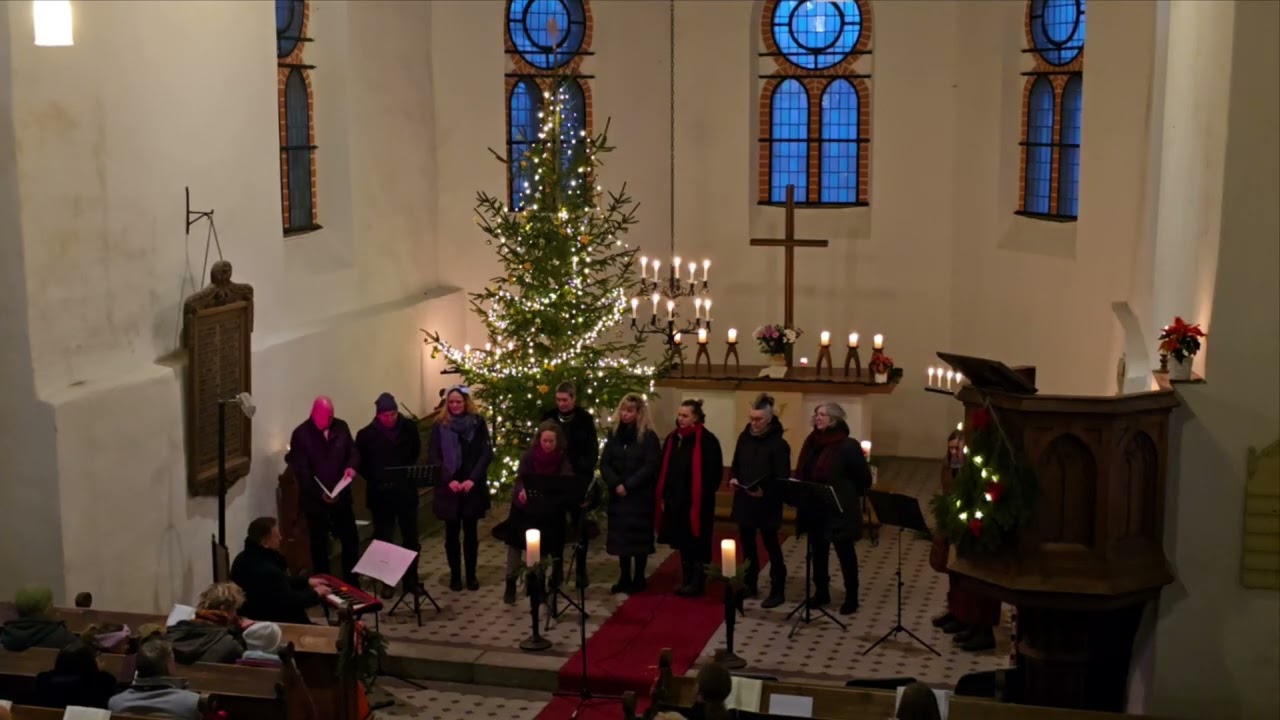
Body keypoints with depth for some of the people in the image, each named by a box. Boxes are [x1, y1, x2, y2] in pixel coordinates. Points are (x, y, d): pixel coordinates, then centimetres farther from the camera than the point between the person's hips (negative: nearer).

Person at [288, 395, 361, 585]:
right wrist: (320, 493, -25)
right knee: (319, 544, 9)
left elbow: (353, 452, 7)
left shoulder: (341, 427, 1)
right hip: (315, 499, -4)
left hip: (341, 496, 4)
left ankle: (352, 583, 24)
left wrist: (352, 466, -17)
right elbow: (301, 471, -16)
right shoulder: (301, 434, -12)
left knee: (351, 540, 9)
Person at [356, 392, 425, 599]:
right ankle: (388, 582, 20)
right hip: (380, 494, -2)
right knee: (384, 540, 8)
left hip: (406, 491, 2)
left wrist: (410, 473, 4)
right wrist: (375, 480, -6)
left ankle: (411, 580, 20)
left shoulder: (409, 427, -4)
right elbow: (360, 463, 1)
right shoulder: (366, 434, -10)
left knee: (411, 538, 8)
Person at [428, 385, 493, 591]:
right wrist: (449, 480, -16)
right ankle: (455, 575, 15)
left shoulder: (477, 423, 1)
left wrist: (472, 479, -14)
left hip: (473, 487, 0)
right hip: (449, 487, 0)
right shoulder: (439, 425, 0)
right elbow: (434, 457, -3)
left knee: (470, 531, 6)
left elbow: (486, 453, -3)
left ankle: (471, 575, 16)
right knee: (452, 532, 5)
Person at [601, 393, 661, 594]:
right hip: (618, 494, 5)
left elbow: (650, 466, -13)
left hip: (640, 495, -4)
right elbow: (605, 463, 4)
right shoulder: (614, 434, 8)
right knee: (621, 535, 7)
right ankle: (625, 577, 15)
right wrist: (615, 484, -12)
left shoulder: (649, 436, -6)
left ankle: (639, 578, 8)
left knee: (639, 536, -1)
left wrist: (628, 485, -18)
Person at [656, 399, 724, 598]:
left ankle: (698, 583, 8)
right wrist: (663, 495, 8)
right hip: (675, 500, 7)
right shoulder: (672, 438, 11)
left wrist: (704, 496, -16)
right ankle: (687, 580, 22)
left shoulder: (707, 440, -11)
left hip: (697, 501, -7)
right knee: (682, 542, 13)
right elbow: (664, 469, 14)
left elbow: (714, 471, -14)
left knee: (697, 542, 1)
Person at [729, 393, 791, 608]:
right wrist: (733, 478, -3)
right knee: (747, 544, 15)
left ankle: (777, 591, 7)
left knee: (771, 546, 0)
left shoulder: (778, 444, -15)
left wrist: (765, 491, -27)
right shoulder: (744, 437, 5)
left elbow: (782, 478, -17)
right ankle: (749, 585, 28)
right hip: (744, 500, 6)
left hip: (766, 503, -6)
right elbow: (736, 463, 16)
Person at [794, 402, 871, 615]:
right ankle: (821, 592, 28)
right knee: (818, 551, 15)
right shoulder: (811, 442, 4)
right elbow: (802, 473, 11)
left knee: (845, 552, 5)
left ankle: (851, 597, 15)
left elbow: (864, 478, -9)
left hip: (839, 510, -6)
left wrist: (850, 496, -3)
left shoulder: (848, 446, -14)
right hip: (815, 508, 6)